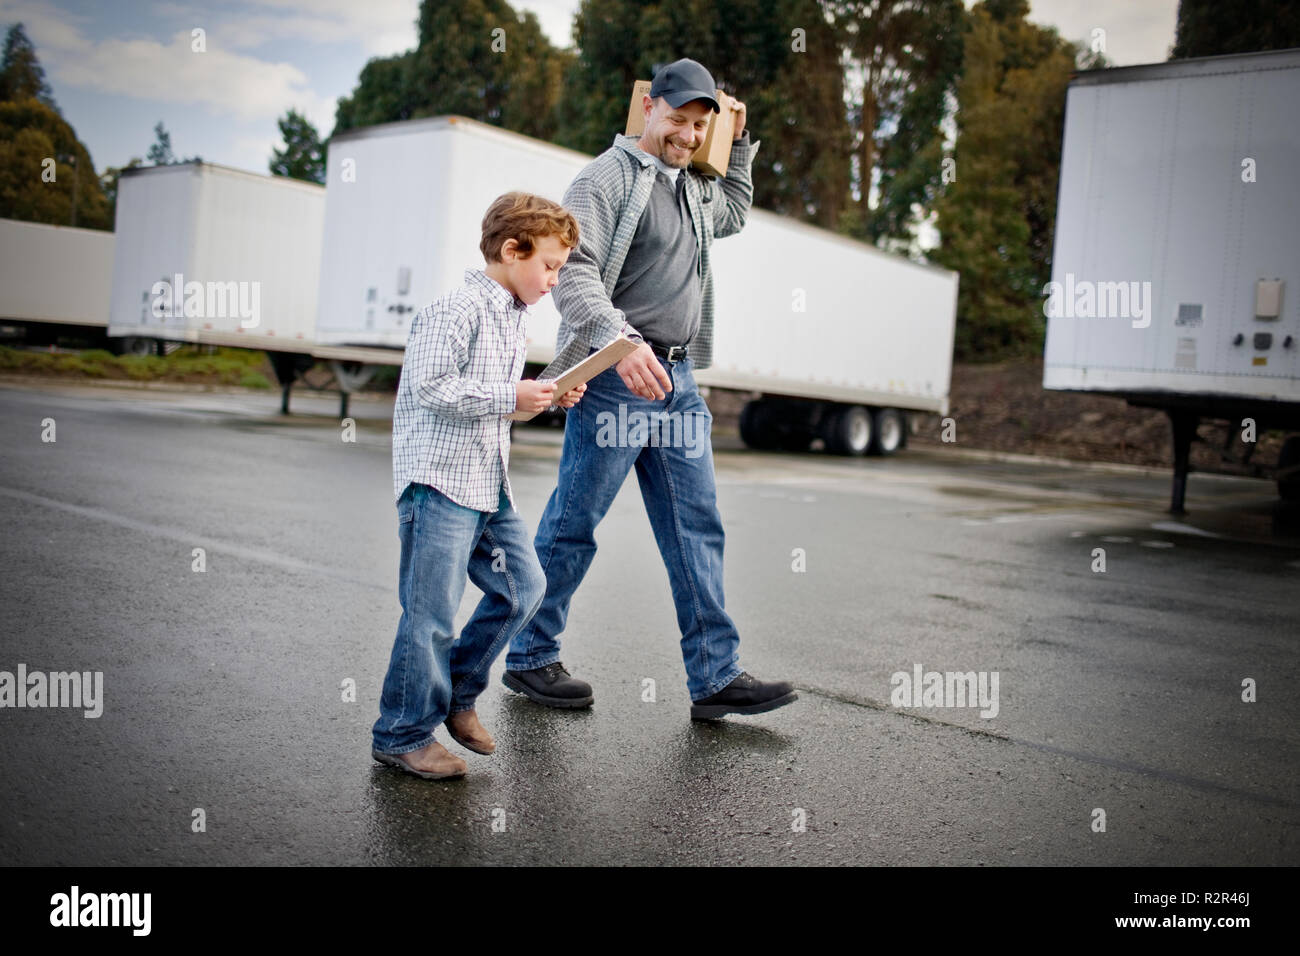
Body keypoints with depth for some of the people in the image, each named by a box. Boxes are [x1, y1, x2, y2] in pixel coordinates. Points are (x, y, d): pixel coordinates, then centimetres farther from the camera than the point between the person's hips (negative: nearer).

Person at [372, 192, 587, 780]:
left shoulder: (514, 318, 17)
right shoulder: (456, 310, -13)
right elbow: (432, 387, -21)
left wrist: (548, 398, 9)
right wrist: (511, 398, -19)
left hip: (489, 484, 9)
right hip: (439, 479, -9)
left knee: (523, 587, 11)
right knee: (432, 612, -3)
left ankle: (456, 693, 27)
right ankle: (402, 736, 11)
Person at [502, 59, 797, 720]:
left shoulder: (696, 188, 19)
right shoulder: (608, 177, -7)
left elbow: (734, 213, 43)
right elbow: (574, 270, -20)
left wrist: (739, 142, 31)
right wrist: (622, 341, -34)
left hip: (677, 379, 8)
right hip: (615, 376, -8)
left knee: (697, 528, 4)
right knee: (573, 524, 1)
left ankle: (715, 678, 7)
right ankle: (529, 659, 16)